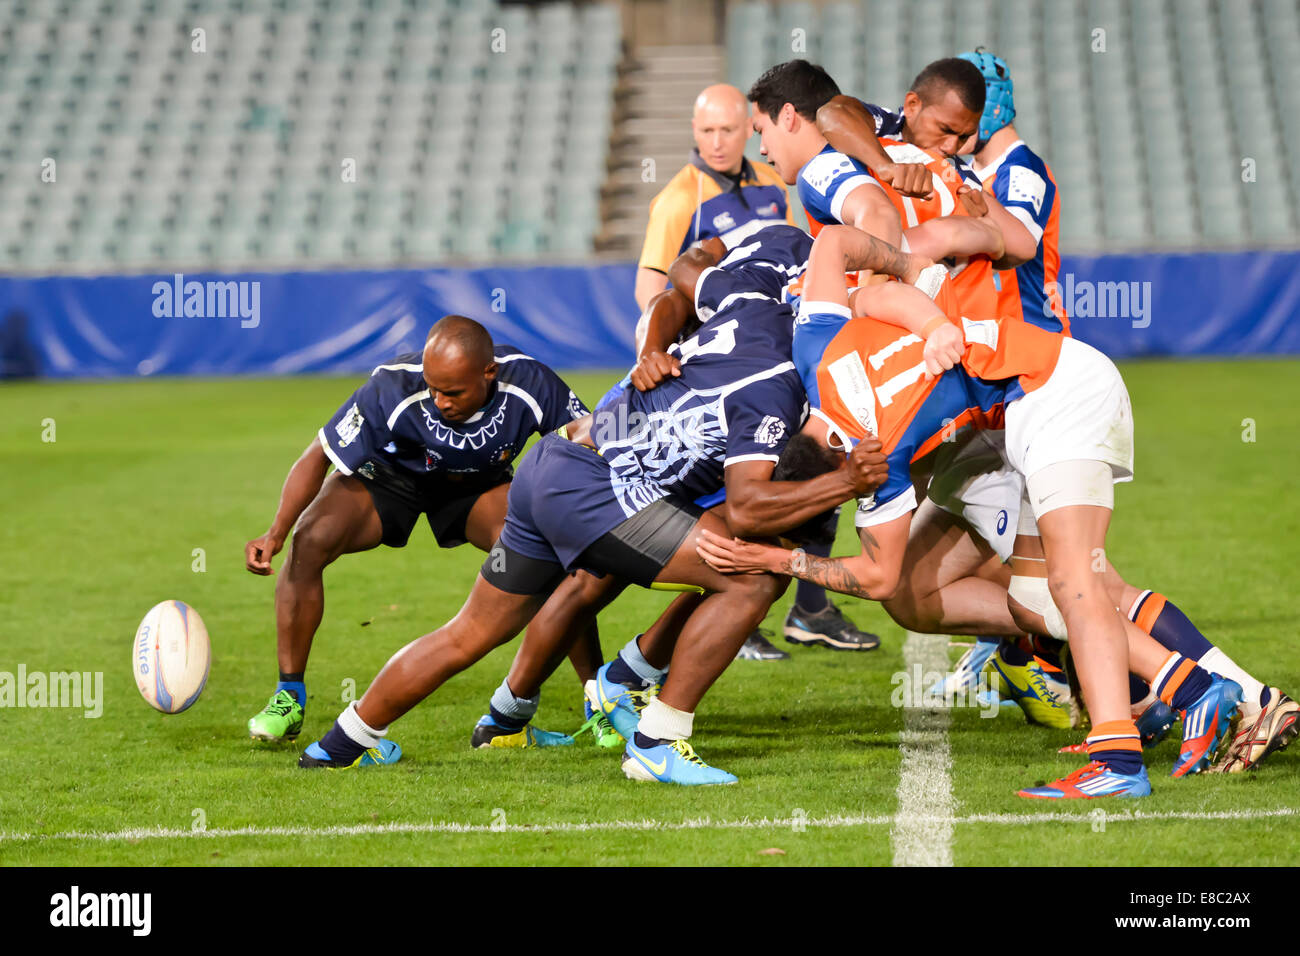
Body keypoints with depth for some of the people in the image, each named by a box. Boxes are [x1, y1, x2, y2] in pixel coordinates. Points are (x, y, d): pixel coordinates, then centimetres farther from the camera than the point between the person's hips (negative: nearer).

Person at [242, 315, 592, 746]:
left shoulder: (530, 386, -33)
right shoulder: (393, 389, -37)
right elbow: (318, 457, -27)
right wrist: (276, 532, -39)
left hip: (480, 484, 1)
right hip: (389, 475, -1)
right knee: (309, 541, -26)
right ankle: (288, 699, -11)